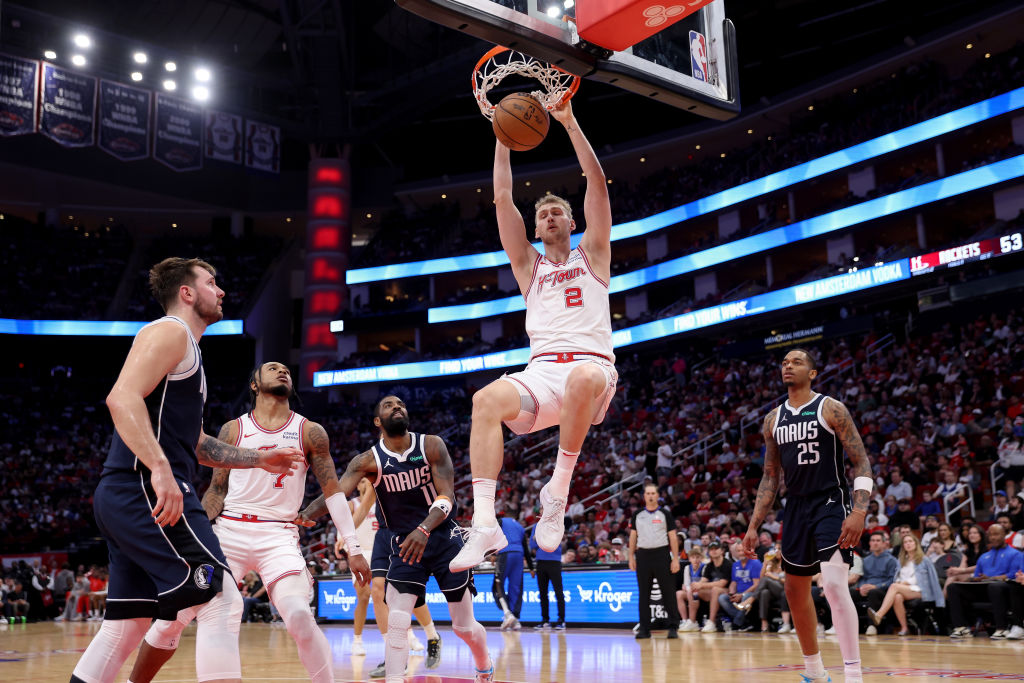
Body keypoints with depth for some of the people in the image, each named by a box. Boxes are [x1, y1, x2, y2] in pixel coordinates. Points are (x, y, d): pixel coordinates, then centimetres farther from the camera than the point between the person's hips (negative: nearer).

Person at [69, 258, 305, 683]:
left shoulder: (187, 348, 26)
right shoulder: (169, 331, -4)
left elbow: (196, 445, 32)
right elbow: (122, 398, -21)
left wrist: (258, 459, 26)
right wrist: (161, 468, -30)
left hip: (124, 500, 10)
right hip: (146, 493, -10)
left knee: (127, 623, 12)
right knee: (220, 601, -12)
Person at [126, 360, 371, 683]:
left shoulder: (310, 432, 4)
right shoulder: (233, 429, 8)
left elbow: (333, 492, 3)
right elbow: (216, 491, 12)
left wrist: (354, 549, -4)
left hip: (278, 535, -2)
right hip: (228, 530, 2)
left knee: (299, 617, -25)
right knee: (172, 614, -1)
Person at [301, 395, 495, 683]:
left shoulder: (431, 446, -10)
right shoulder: (369, 461, -9)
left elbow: (446, 497, -18)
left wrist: (424, 530, -36)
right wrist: (303, 516, -43)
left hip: (445, 539, 0)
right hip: (403, 545, 1)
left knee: (464, 626, 9)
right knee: (396, 623, -15)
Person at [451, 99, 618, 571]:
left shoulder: (591, 255, 20)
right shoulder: (529, 265, 25)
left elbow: (597, 184, 9)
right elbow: (503, 199, 18)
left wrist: (569, 123, 5)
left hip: (591, 364, -2)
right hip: (541, 369, 2)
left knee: (583, 379, -40)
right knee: (487, 399, -30)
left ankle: (559, 489, -25)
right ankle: (485, 523, -34)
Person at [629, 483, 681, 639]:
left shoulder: (665, 513, 2)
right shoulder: (637, 514, 9)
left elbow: (673, 537, 0)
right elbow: (633, 536, 13)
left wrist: (675, 559, -7)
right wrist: (631, 557, 6)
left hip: (662, 554, -3)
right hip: (643, 555, 3)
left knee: (668, 593, -3)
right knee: (644, 594, 5)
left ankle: (673, 627, 3)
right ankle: (644, 629, 11)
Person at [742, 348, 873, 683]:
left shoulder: (831, 409, -7)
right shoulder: (773, 419, 9)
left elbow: (861, 463, -10)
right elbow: (770, 477, 14)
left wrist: (859, 511, -23)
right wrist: (753, 526, 9)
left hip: (831, 505, -6)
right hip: (796, 508, 7)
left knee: (835, 585, -22)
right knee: (795, 591, 13)